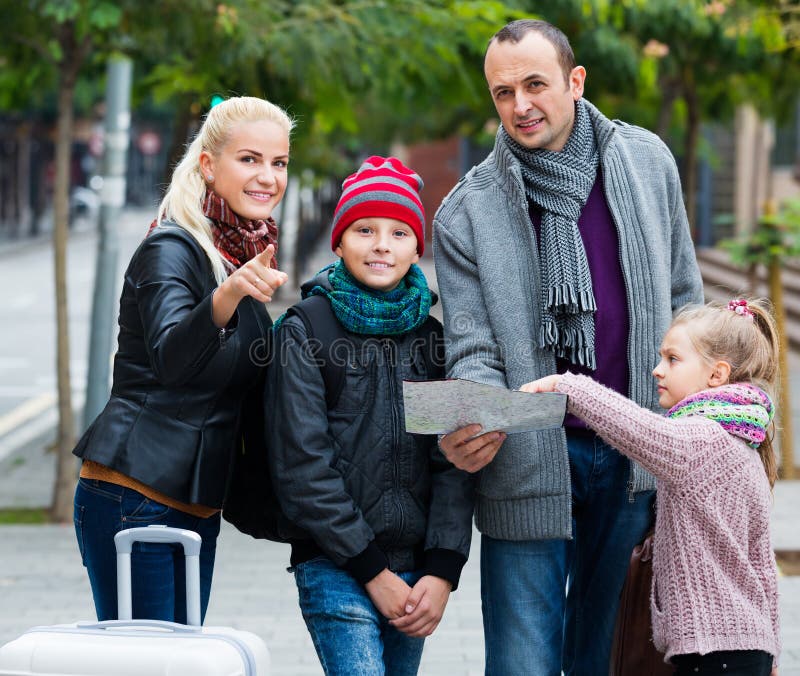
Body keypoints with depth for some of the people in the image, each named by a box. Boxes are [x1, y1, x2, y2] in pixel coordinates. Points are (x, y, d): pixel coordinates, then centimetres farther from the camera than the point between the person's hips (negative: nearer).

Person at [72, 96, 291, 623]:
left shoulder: (243, 253, 13)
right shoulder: (170, 250, -12)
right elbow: (170, 357, -32)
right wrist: (229, 295, -49)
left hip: (197, 504, 8)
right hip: (134, 498, -8)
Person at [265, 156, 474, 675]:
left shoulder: (431, 333, 10)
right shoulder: (304, 331, -2)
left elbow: (454, 462, 6)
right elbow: (301, 467, -7)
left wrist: (442, 572, -6)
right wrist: (374, 571, -10)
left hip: (417, 569, 4)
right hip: (336, 568, -4)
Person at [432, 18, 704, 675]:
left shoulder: (646, 161, 4)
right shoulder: (468, 211, -5)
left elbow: (682, 299, 13)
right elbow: (472, 348, -5)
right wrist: (475, 423, -27)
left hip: (634, 454, 3)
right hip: (529, 463, -2)